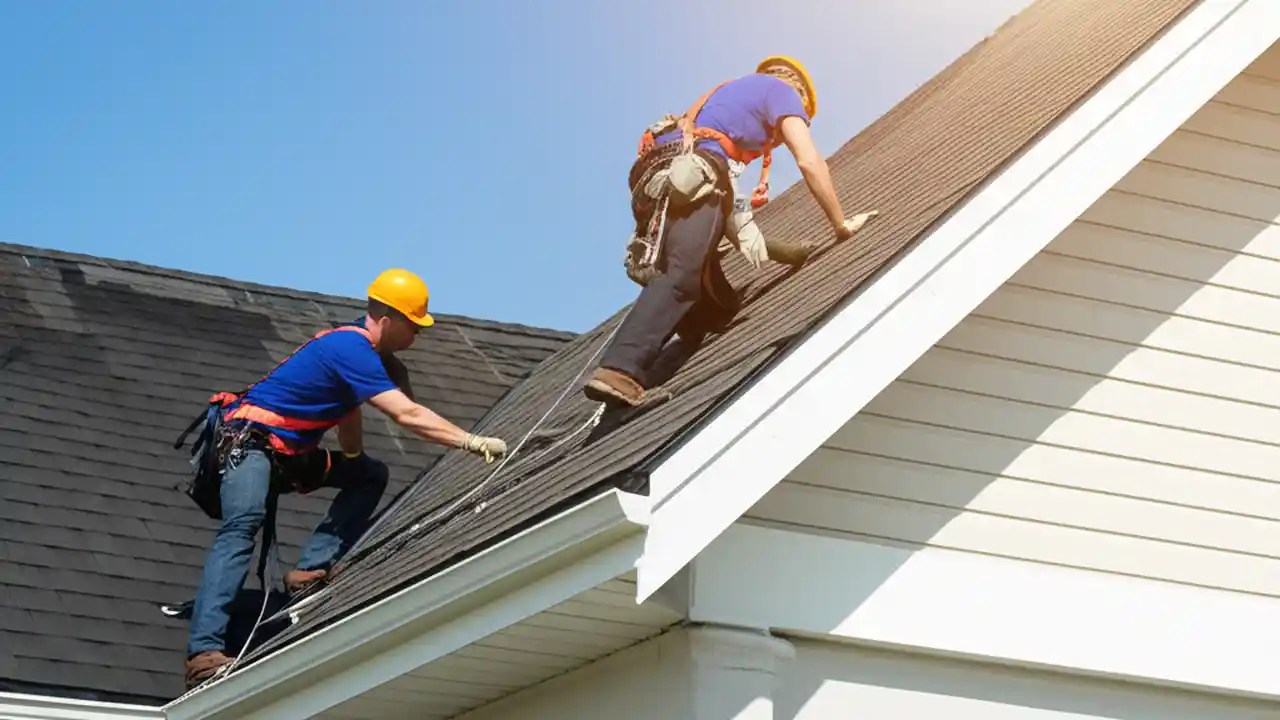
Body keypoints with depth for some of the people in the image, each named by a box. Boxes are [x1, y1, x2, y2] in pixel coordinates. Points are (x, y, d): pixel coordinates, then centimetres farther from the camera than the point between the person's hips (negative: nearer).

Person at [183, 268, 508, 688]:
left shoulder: (358, 345, 11)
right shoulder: (352, 350, -21)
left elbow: (348, 410, 20)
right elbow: (408, 416, -27)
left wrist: (354, 468, 13)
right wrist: (475, 443, -26)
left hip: (288, 453, 11)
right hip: (249, 442, -11)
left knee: (371, 476, 10)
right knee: (243, 525, -32)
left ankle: (309, 571, -5)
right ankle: (205, 651, -47)